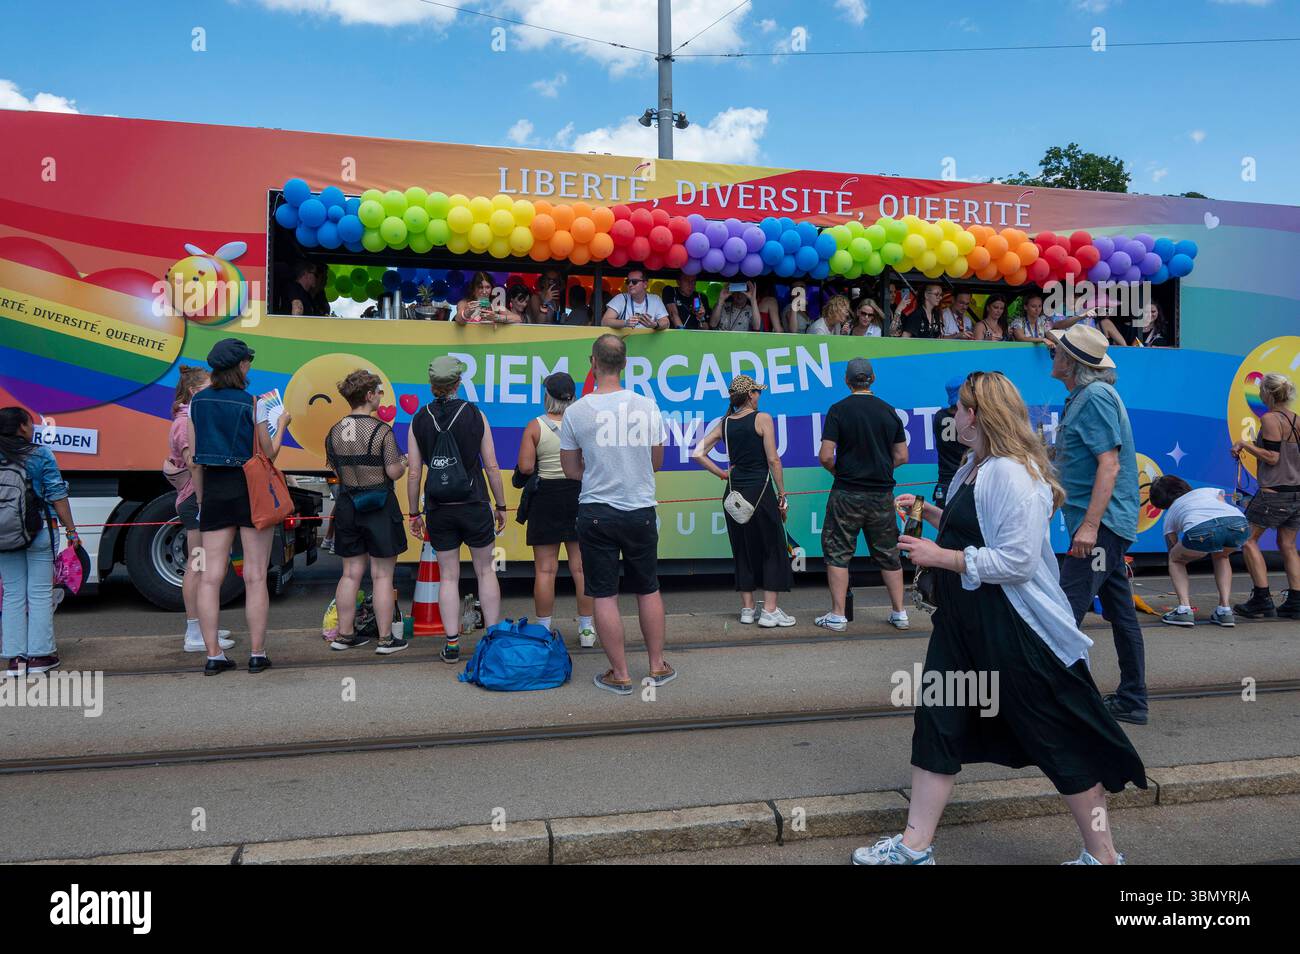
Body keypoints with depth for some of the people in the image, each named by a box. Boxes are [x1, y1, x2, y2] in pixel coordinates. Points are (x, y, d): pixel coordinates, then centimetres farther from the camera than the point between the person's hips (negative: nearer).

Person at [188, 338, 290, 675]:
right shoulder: (251, 403, -8)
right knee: (255, 577, 2)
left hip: (214, 490, 4)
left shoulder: (197, 401, 5)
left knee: (210, 577, 5)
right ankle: (257, 654, 7)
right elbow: (268, 454, -4)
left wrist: (201, 499, 16)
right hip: (250, 489, -4)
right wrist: (282, 425, 12)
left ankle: (213, 656, 6)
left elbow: (195, 459, 8)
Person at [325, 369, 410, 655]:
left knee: (351, 573, 14)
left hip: (347, 506, 5)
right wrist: (404, 462, 7)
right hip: (379, 506, -5)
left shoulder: (334, 432, 3)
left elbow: (335, 471, 9)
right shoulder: (381, 430, -15)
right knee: (382, 576, 3)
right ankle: (385, 639, 9)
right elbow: (393, 472, -14)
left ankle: (344, 635, 21)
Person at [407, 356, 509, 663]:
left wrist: (414, 513, 8)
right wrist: (501, 506, 6)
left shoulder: (419, 419, 0)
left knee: (448, 576, 9)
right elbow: (492, 466, -3)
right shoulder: (475, 415, -4)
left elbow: (413, 472, 0)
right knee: (485, 571, 11)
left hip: (438, 508, 1)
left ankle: (452, 644, 11)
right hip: (474, 505, -1)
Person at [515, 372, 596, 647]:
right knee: (582, 567, 8)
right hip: (579, 495, 2)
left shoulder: (535, 426, -8)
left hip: (546, 497, -2)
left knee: (545, 568, 5)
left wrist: (542, 466, 6)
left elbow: (525, 467, -14)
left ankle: (544, 630, 11)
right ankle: (587, 629, 15)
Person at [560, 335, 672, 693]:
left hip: (596, 512, -2)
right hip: (641, 510, 2)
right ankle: (658, 667, 25)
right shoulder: (648, 407, -3)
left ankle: (620, 674, 12)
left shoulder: (577, 411, -7)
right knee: (648, 590, 16)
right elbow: (656, 462, 9)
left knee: (604, 595, 6)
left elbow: (571, 470, 2)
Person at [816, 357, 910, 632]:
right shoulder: (889, 411, 5)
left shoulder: (839, 410, -8)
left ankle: (837, 616, 5)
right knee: (888, 554, 14)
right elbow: (902, 456, 7)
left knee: (837, 553, 5)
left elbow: (825, 457, -14)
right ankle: (899, 613, 19)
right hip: (882, 494, 4)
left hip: (847, 493, -4)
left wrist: (838, 471, 6)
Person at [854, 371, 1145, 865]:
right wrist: (929, 512, 12)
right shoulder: (975, 467, 11)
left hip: (1015, 628, -10)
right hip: (964, 620, 10)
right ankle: (914, 847, 22)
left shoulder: (1012, 475, -21)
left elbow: (1016, 561, -27)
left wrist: (939, 557, -21)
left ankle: (1102, 854, 25)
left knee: (1059, 740, 5)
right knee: (937, 723, 11)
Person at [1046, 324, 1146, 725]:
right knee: (1121, 613, 15)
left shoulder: (1096, 397, -14)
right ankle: (1132, 701, 24)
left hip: (1100, 523, -11)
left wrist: (1090, 525, -25)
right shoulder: (1082, 397, 16)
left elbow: (1110, 465, -21)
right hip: (1109, 525, 11)